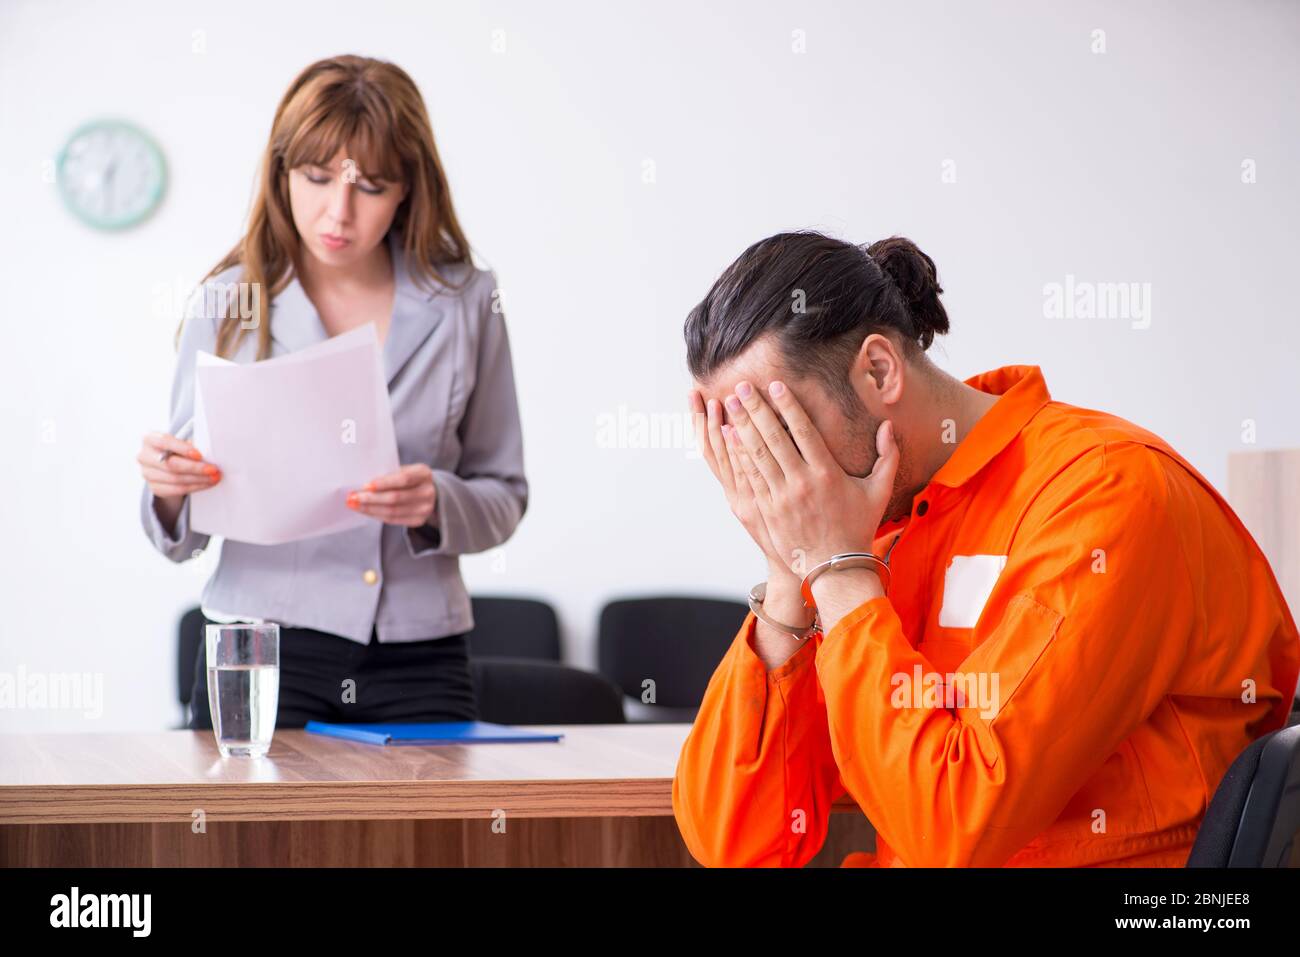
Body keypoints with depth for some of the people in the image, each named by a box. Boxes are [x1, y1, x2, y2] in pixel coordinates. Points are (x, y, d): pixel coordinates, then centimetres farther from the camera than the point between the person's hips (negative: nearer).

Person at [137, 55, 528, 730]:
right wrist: (169, 490, -19)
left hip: (419, 668, 1)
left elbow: (503, 496, 8)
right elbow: (181, 535, 3)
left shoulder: (463, 301, 3)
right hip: (260, 656, -1)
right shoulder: (229, 303, 1)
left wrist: (436, 503, -13)